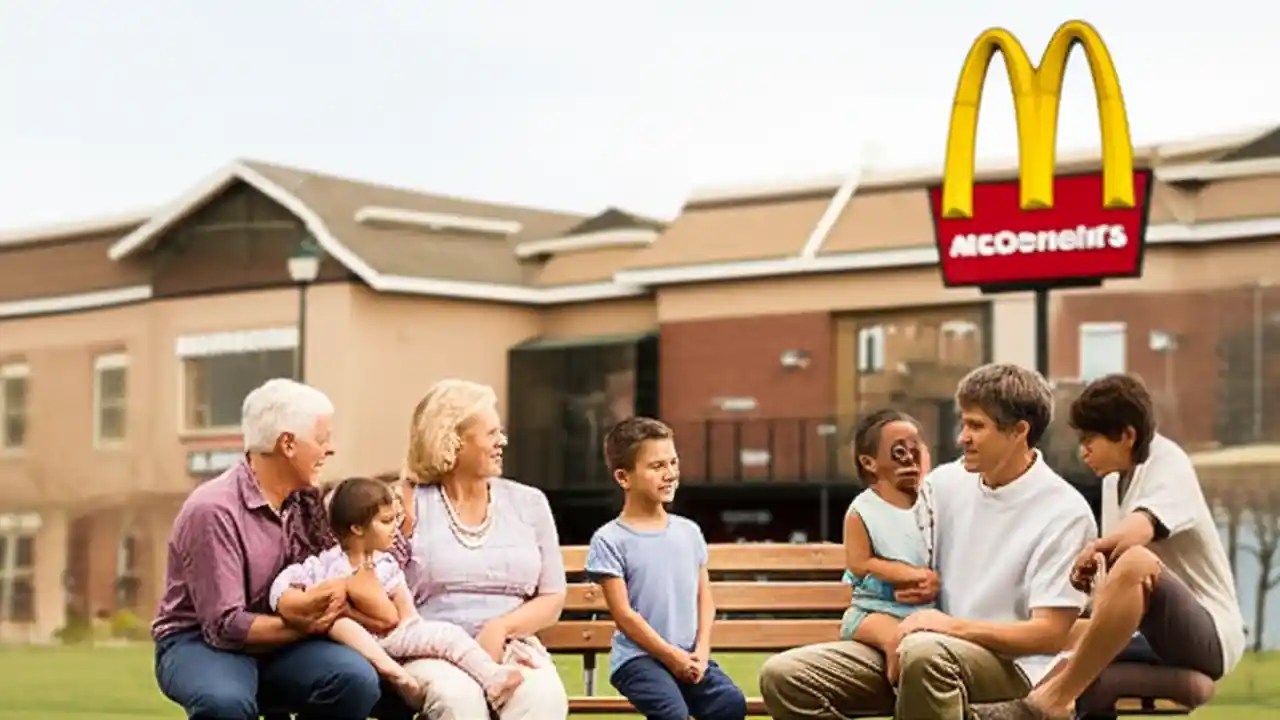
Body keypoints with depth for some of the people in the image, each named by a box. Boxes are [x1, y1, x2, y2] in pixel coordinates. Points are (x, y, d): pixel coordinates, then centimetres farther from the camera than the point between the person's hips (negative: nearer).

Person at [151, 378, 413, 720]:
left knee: (355, 678, -23)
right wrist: (306, 626, -17)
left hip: (272, 641, 6)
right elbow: (225, 626, -21)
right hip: (200, 642, -6)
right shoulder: (214, 509, -20)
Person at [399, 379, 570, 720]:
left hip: (512, 650, 2)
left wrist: (501, 629, -8)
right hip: (434, 652, -2)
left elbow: (552, 600, 13)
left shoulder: (528, 503, 15)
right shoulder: (410, 506, 5)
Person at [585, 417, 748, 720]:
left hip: (689, 656, 5)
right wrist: (671, 656, -12)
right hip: (638, 656, -5)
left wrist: (701, 650, -4)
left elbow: (704, 596, 12)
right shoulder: (609, 540, -6)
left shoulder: (689, 531, 11)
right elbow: (624, 614, -10)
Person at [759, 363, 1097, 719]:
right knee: (784, 675, -12)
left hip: (1009, 663, -6)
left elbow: (1050, 634, -11)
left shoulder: (1064, 512, -7)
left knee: (925, 652, -42)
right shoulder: (944, 483, 10)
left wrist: (954, 626, -20)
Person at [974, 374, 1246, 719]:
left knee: (1135, 562, -35)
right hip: (1158, 634, 10)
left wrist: (1086, 554, -13)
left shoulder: (1168, 464, -12)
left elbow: (1135, 532, -31)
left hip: (1209, 636, -10)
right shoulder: (1114, 479, 13)